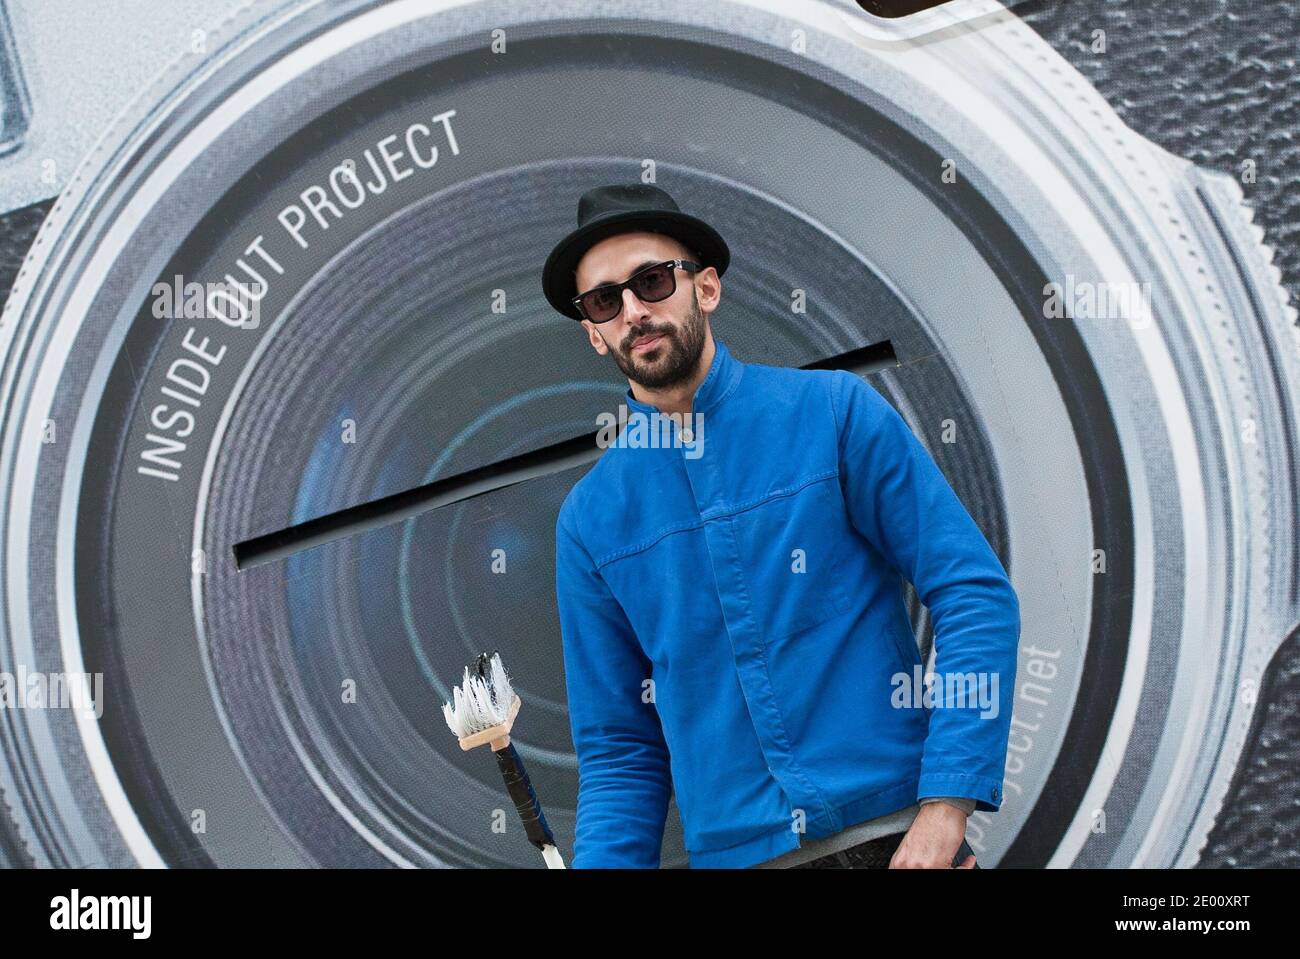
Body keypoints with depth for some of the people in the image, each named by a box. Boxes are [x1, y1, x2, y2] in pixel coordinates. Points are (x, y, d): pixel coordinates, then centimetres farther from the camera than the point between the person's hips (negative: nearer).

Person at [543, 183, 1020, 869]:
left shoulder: (834, 410, -4)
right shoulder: (589, 521, 4)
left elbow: (977, 594, -8)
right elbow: (618, 747, 8)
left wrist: (944, 812, -15)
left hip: (894, 832, -2)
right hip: (731, 849, 2)